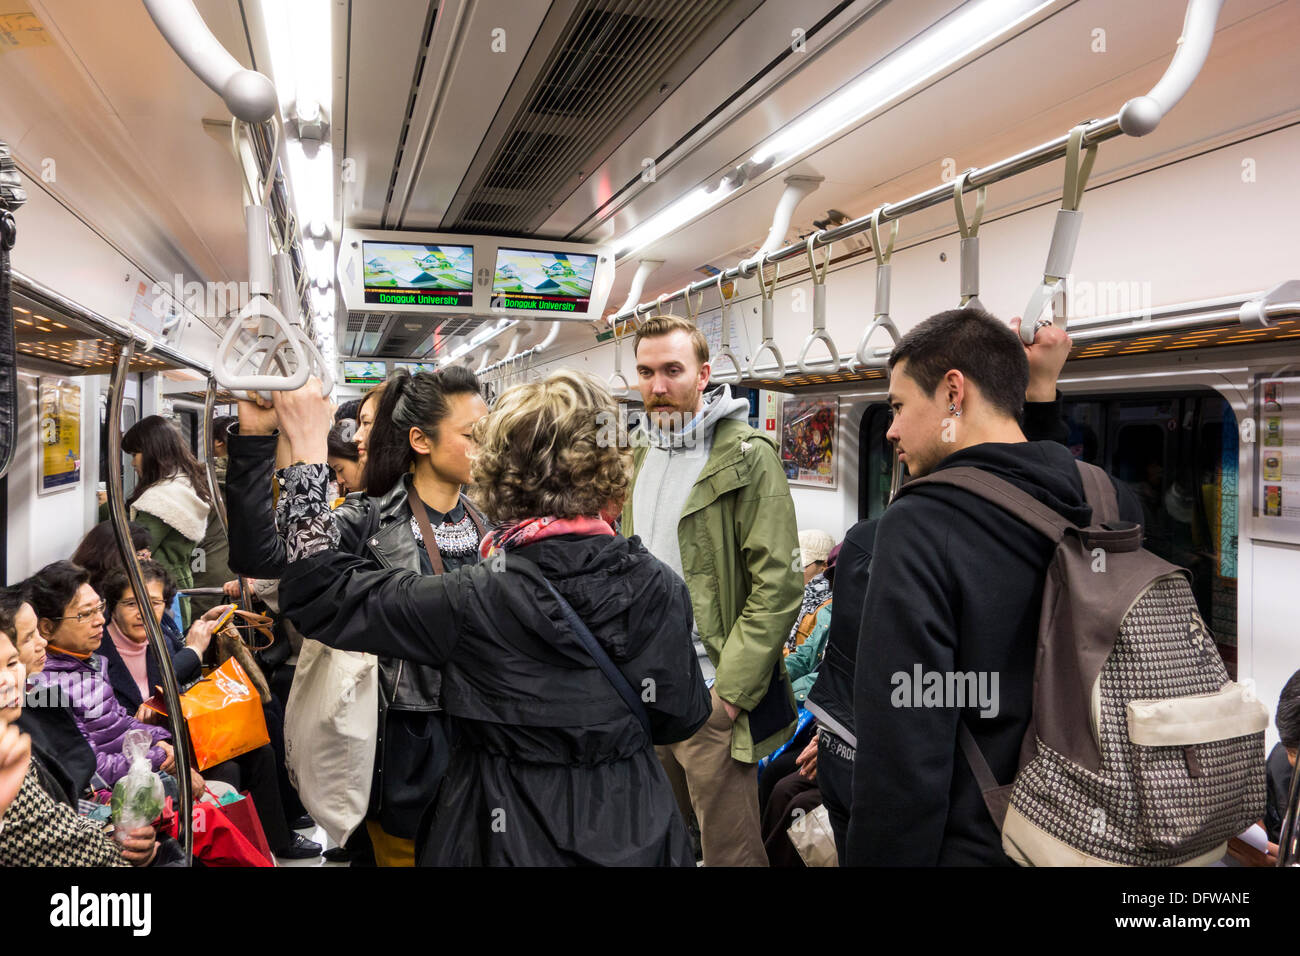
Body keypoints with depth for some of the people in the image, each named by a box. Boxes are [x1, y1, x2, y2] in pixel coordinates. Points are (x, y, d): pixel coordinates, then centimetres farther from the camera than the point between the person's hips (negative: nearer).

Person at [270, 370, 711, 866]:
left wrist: (308, 451, -9)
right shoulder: (660, 588, -16)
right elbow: (681, 717, -4)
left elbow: (322, 593, -14)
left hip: (511, 837, -2)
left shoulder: (472, 601, -24)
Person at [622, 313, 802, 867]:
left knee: (730, 851, 7)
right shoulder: (640, 456, 10)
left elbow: (777, 586, -16)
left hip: (710, 696, -6)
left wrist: (730, 691, -18)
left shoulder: (746, 457, -12)